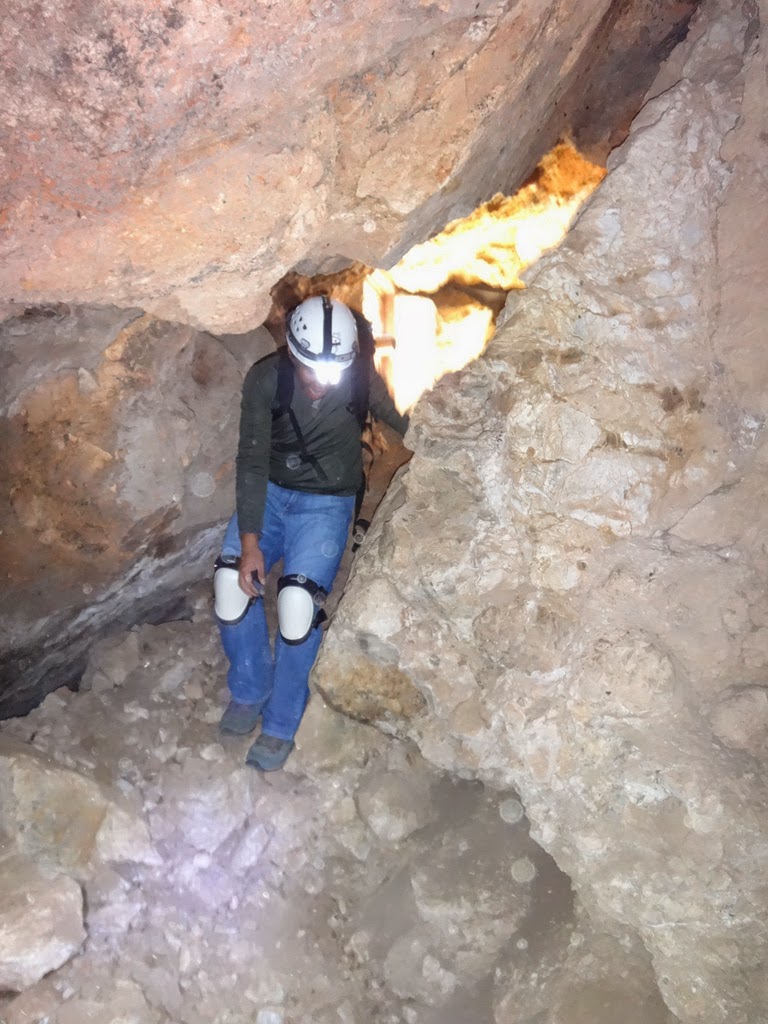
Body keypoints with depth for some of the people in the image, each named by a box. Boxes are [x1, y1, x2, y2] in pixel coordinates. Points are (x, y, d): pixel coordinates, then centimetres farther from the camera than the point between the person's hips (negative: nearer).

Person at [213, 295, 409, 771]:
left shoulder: (362, 379, -18)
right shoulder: (266, 378, -17)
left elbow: (406, 426, -1)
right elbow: (252, 461, -16)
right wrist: (249, 542, -22)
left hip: (328, 502, -2)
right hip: (269, 491, 2)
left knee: (298, 601, -22)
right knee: (232, 581, -19)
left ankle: (281, 724, 0)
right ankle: (250, 692, 8)